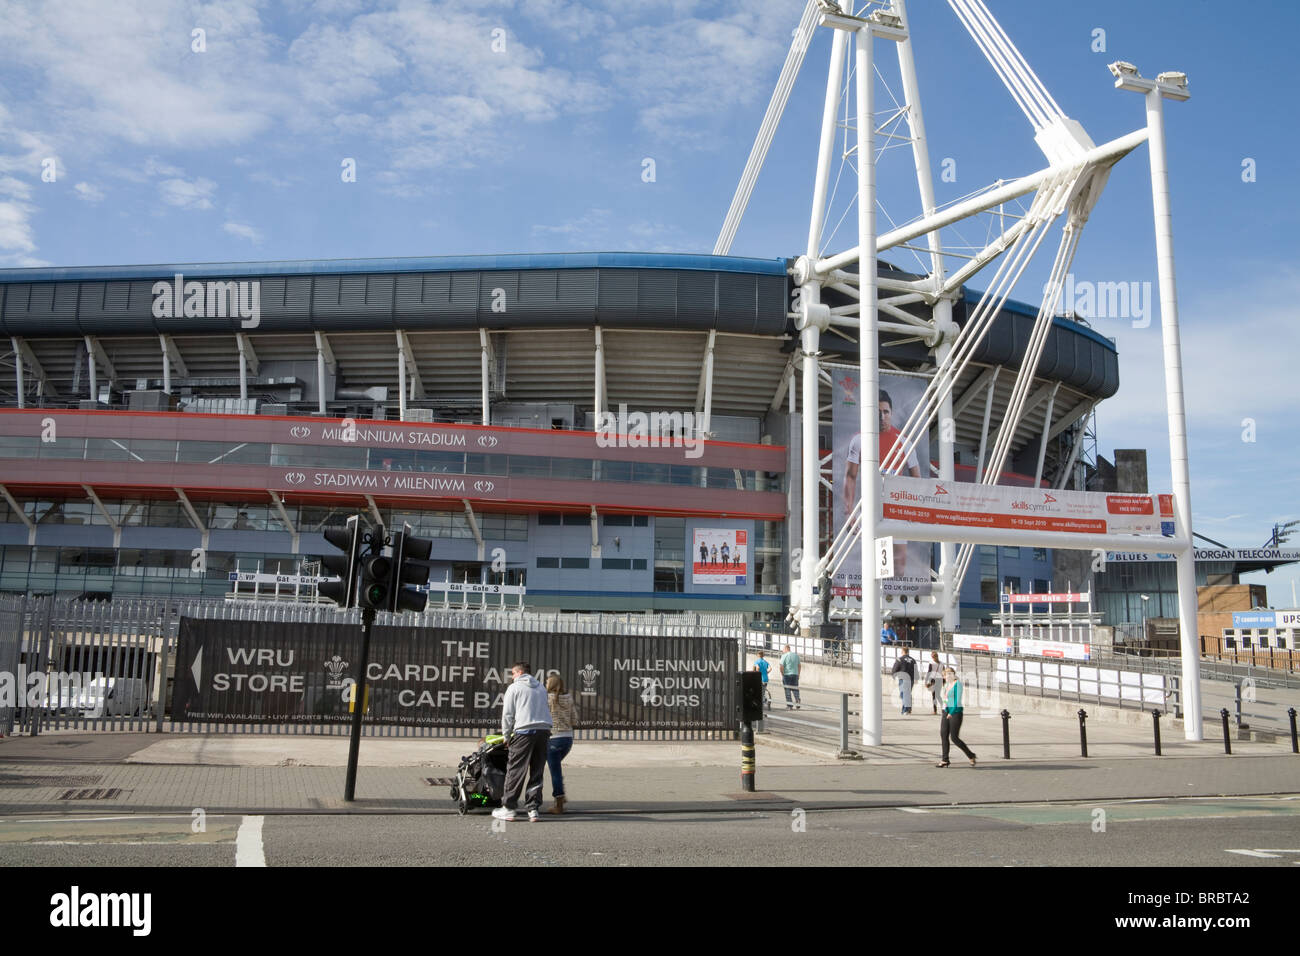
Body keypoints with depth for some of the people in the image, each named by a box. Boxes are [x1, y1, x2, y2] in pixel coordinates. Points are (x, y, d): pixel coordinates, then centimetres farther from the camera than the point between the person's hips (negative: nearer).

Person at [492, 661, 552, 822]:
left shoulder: (514, 687, 5)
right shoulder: (541, 687, 21)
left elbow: (507, 714, 2)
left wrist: (506, 735, 13)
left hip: (524, 731, -5)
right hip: (544, 731, 5)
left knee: (515, 770, 1)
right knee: (537, 772, 8)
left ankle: (509, 808, 4)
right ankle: (533, 809, 7)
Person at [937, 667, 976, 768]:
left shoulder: (957, 684, -9)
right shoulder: (948, 685, 15)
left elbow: (958, 699, -14)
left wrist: (951, 713, -15)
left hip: (955, 713, -8)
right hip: (947, 713, 8)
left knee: (954, 738, -7)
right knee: (944, 735, 2)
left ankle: (971, 756, 10)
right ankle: (945, 760, 7)